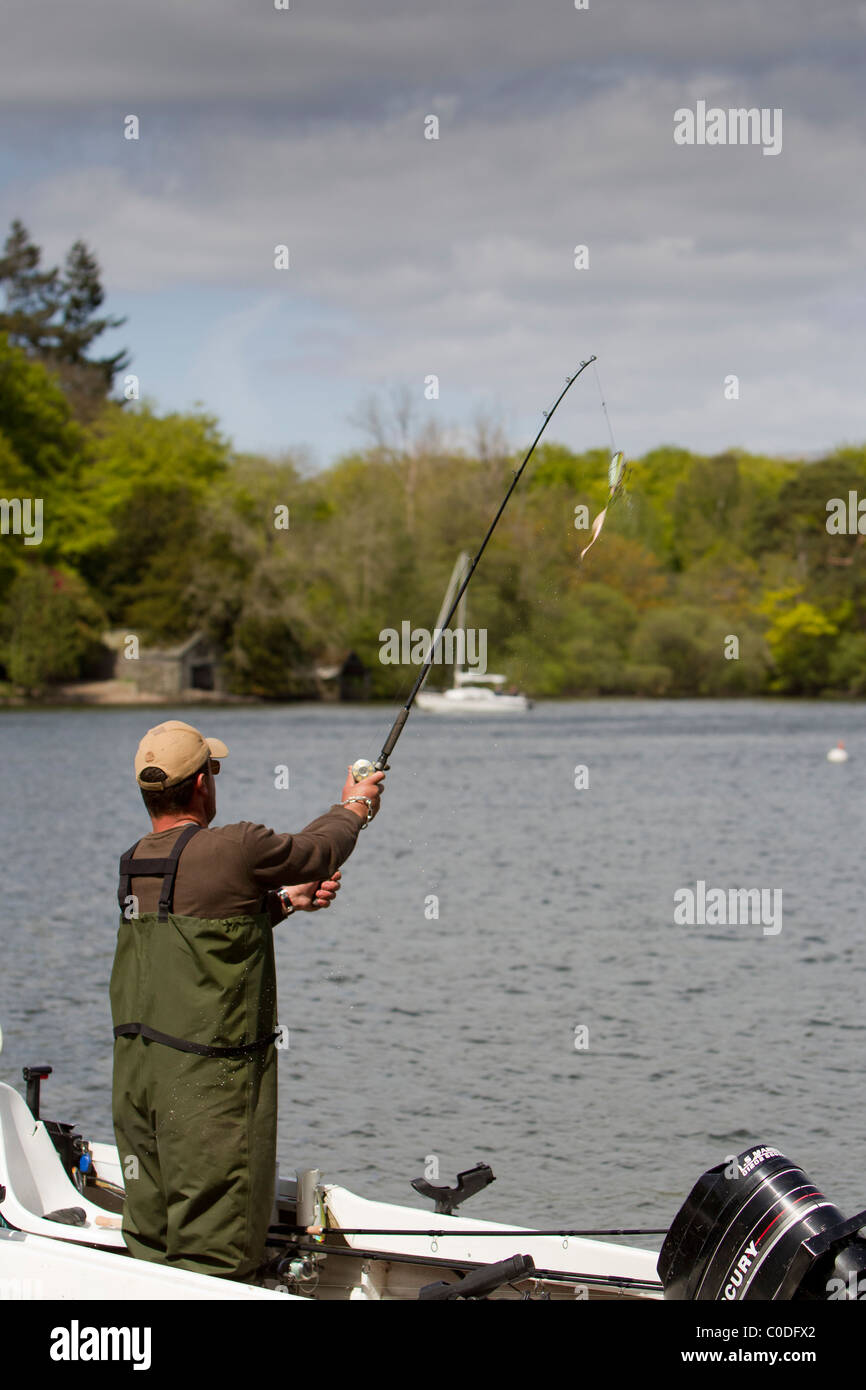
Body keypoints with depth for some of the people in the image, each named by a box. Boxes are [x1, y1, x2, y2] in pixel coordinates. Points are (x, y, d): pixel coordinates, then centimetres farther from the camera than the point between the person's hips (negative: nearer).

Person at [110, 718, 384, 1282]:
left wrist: (285, 901, 24)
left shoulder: (134, 864, 9)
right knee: (213, 1255, -2)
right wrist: (356, 807, 22)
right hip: (209, 1079, -7)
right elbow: (317, 853, 3)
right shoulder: (234, 849, -14)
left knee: (149, 1245, 14)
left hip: (135, 1072, 8)